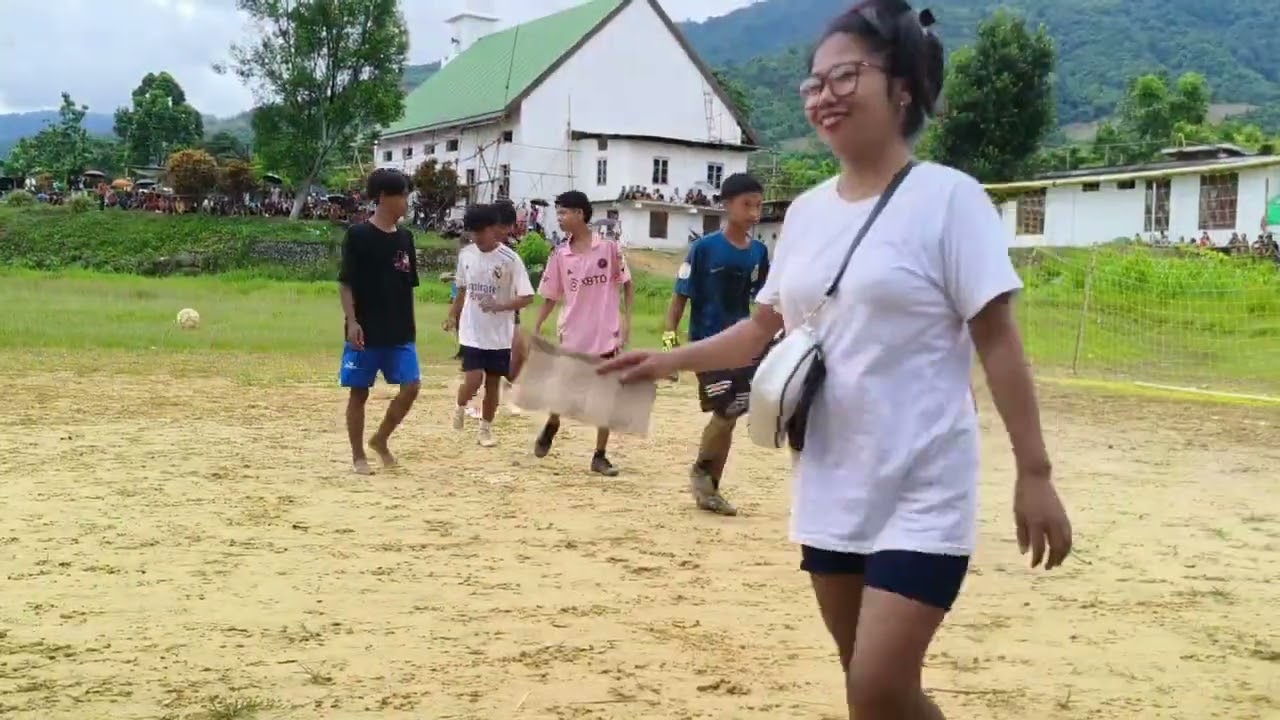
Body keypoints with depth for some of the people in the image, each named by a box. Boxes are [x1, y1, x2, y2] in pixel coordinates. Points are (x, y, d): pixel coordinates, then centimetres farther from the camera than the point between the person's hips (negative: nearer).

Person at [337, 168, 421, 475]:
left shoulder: (405, 237, 8)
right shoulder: (358, 234, -8)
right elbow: (345, 283, -8)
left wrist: (411, 327, 14)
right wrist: (351, 321, -17)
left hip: (400, 332, 5)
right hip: (365, 331, -5)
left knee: (411, 386, -2)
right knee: (359, 392, 4)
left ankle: (380, 440, 18)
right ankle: (358, 456, 16)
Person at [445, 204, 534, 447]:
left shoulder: (510, 259, -13)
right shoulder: (465, 255, 0)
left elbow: (527, 297, -14)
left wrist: (500, 306, -28)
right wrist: (453, 316, 13)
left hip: (500, 334, -1)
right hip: (472, 332, 1)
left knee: (493, 382, 7)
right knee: (473, 380, -10)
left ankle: (486, 428, 24)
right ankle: (461, 408, 21)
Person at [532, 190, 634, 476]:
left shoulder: (609, 247, -5)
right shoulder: (559, 255, 2)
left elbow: (626, 284, 3)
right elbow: (551, 296, 9)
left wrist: (627, 320, -5)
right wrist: (537, 329, 3)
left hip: (606, 333, -1)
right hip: (572, 335, 1)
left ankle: (600, 456, 13)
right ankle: (551, 425, 39)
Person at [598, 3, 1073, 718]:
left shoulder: (948, 196, -10)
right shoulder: (806, 211, 8)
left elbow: (998, 339, -12)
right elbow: (766, 326, 19)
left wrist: (1034, 473, -14)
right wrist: (669, 360, 8)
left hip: (922, 495, -6)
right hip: (830, 489, 7)